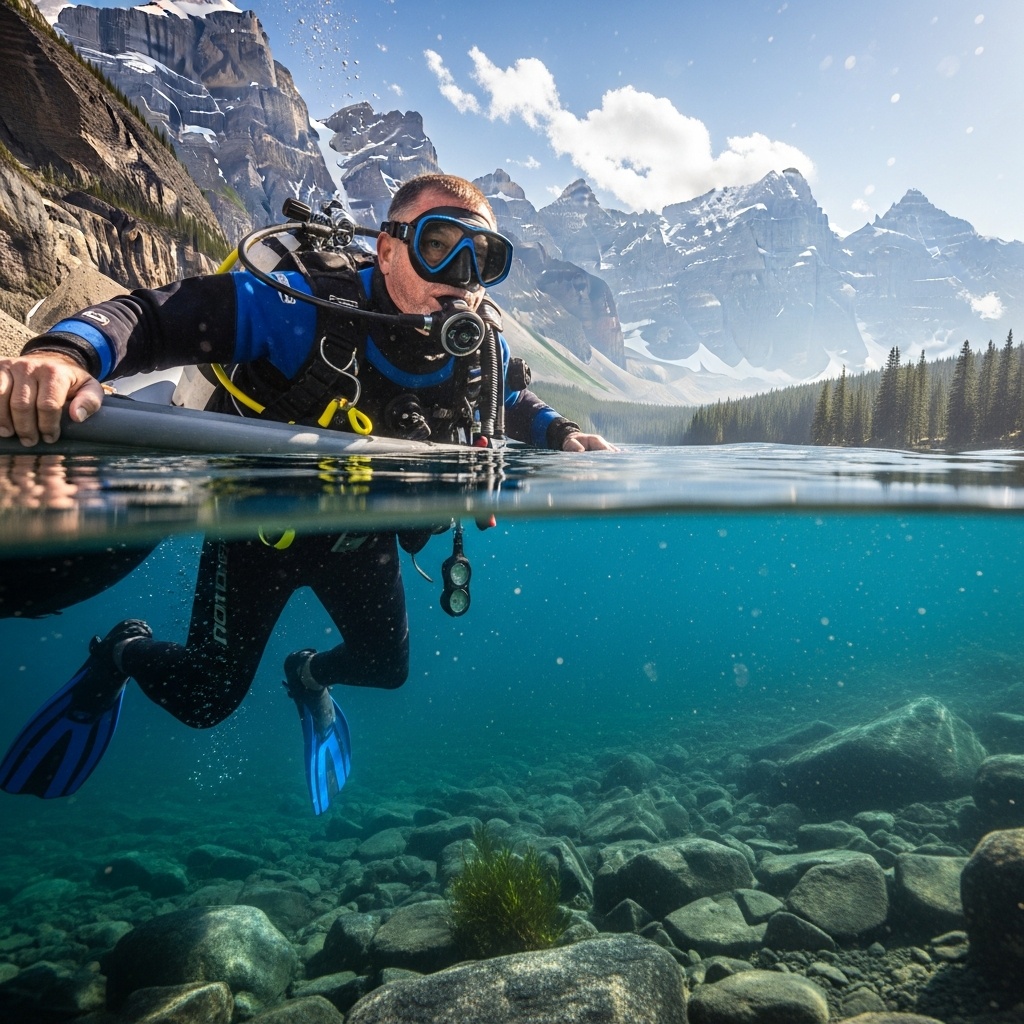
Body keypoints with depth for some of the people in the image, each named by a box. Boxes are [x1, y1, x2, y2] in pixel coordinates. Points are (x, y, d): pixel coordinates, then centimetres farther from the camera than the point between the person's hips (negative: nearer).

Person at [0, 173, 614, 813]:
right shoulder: (306, 309, -33)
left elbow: (514, 401, 6)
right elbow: (154, 314, -36)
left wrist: (561, 434, -14)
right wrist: (63, 353, -56)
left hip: (361, 537, 5)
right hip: (262, 520, -4)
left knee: (389, 668, 19)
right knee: (206, 701, 6)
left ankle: (309, 675, 55)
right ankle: (125, 652, 42)